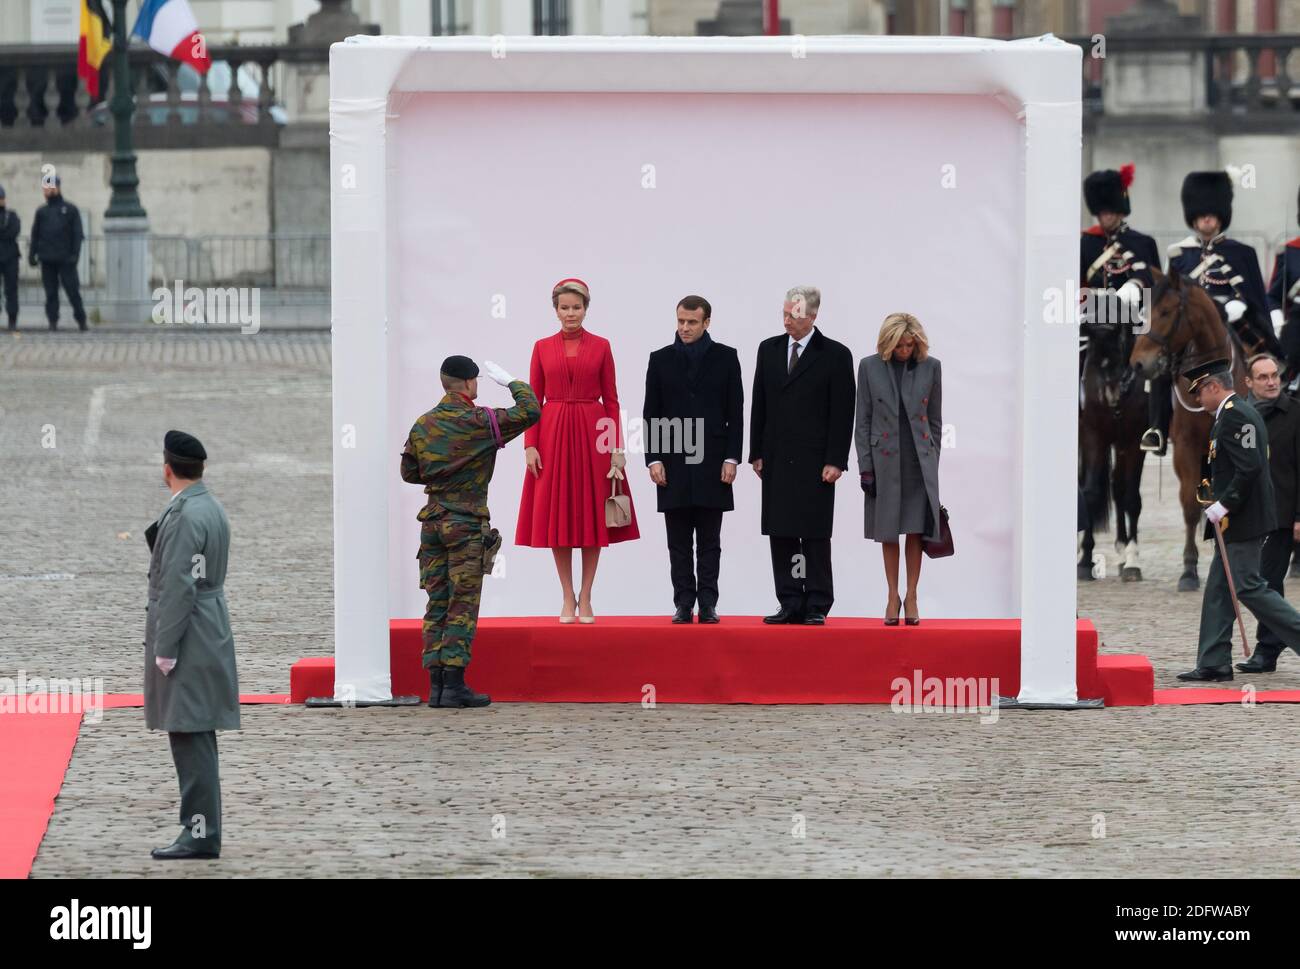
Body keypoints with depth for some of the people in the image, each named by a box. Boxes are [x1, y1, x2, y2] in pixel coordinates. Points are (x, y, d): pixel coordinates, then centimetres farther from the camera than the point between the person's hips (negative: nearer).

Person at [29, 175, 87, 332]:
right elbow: (35, 235, 14)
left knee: (72, 290, -3)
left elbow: (77, 234, 1)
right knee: (50, 293, 2)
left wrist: (75, 254, -9)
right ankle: (53, 321, 7)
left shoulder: (70, 210, 4)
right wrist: (32, 254, 4)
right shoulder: (42, 211, 13)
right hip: (47, 260, 3)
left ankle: (81, 319, 5)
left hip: (65, 259, -3)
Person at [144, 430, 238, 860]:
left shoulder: (185, 516, -18)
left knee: (190, 737, -9)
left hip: (188, 642, -10)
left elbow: (179, 587, -21)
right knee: (195, 738, 12)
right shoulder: (211, 508, 13)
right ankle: (201, 828, 15)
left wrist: (164, 649, -18)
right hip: (208, 634, 10)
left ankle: (201, 834, -10)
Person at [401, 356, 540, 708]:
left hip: (433, 520, 6)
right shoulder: (479, 422, -10)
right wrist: (509, 382, 6)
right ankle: (454, 685, -7)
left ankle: (436, 684, 5)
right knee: (463, 604, -4)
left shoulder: (422, 425, 7)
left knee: (437, 603, 7)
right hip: (467, 523, -5)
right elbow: (530, 411, -9)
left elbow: (409, 473, 15)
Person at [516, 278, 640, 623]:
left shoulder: (601, 347, 4)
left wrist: (616, 447, -3)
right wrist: (530, 444, -5)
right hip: (553, 435, 1)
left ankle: (585, 599, 6)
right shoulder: (542, 348, 6)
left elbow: (611, 400, 3)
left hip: (592, 435, -1)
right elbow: (534, 400, 5)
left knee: (592, 516, 0)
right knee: (557, 516, 0)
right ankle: (568, 599, 8)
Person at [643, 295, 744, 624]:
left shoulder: (725, 358, 4)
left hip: (711, 463, -1)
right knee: (679, 543, 3)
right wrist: (653, 459, -3)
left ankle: (708, 605, 2)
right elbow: (651, 415, 5)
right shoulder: (661, 360, 7)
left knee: (709, 541, 2)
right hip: (673, 462, 1)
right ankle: (684, 605, 5)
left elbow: (735, 413, 2)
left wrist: (731, 459, -5)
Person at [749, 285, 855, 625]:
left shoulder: (835, 355, -3)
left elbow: (843, 413, -5)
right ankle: (790, 604, 7)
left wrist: (835, 461, -11)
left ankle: (817, 606, 2)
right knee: (780, 533, 4)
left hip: (815, 462, -4)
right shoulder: (769, 349, 10)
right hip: (777, 460, 4)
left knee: (815, 535, -2)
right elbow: (759, 405, 13)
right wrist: (757, 453, 8)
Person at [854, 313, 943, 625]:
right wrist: (865, 467, -4)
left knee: (916, 529, -1)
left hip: (919, 459, 0)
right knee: (888, 531, 5)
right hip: (885, 460, 0)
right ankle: (893, 597, 13)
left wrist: (932, 463, 5)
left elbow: (935, 420, 7)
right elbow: (862, 421, 1)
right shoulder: (870, 367, -1)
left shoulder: (930, 367, 1)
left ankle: (911, 597, 7)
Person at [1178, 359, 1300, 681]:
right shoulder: (1244, 413, 17)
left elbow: (1250, 467, -25)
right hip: (1237, 521, 11)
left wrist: (1225, 505, -20)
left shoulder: (1233, 416, -16)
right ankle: (1213, 664, 9)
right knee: (1219, 591, 9)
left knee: (1248, 587, -9)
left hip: (1241, 522, -11)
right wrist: (1222, 503, 17)